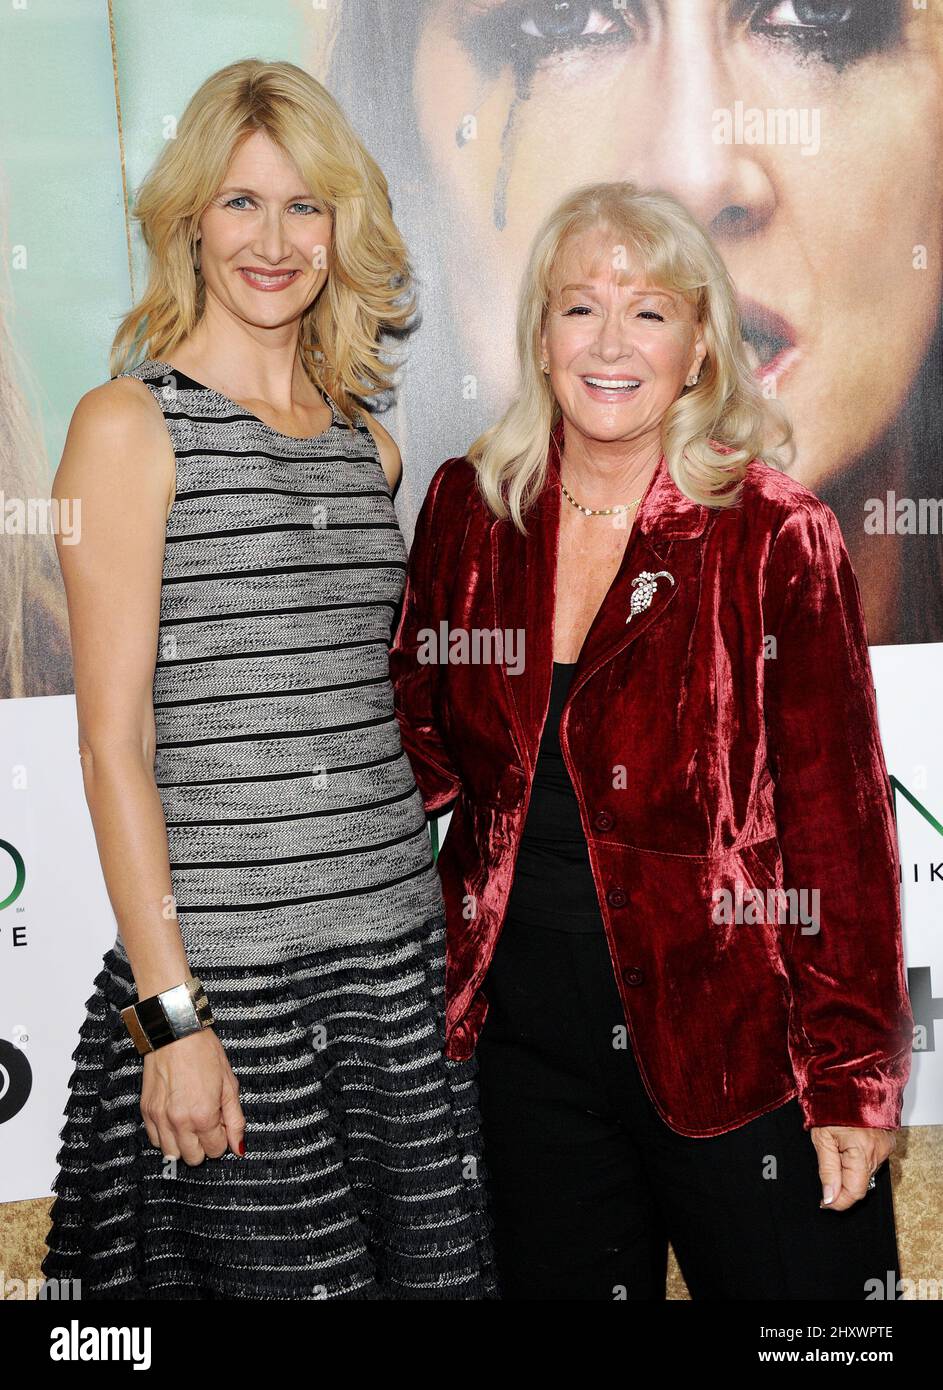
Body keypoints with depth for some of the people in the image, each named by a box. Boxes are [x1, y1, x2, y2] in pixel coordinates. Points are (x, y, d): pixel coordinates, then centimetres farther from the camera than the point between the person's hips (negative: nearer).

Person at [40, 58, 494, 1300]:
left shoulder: (368, 443, 12)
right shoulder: (128, 425, -4)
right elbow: (114, 743, -9)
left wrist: (435, 937, 11)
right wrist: (171, 1012, -12)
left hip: (399, 943, 5)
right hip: (224, 963, -5)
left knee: (430, 1262, 11)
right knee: (276, 1270, 5)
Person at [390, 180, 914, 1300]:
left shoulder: (777, 538, -10)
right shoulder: (469, 510, 0)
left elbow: (840, 822, -10)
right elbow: (422, 740, 11)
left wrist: (854, 1079, -10)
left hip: (733, 1044, -3)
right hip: (529, 1042, 4)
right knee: (560, 1284, 20)